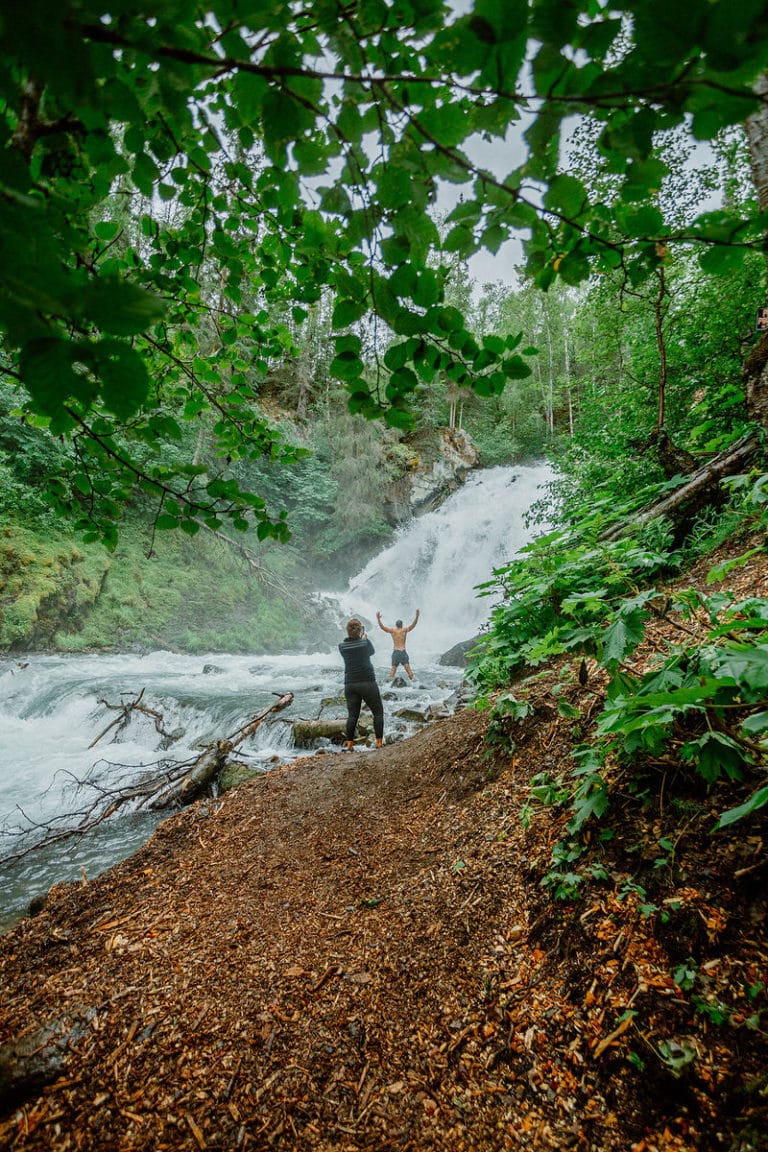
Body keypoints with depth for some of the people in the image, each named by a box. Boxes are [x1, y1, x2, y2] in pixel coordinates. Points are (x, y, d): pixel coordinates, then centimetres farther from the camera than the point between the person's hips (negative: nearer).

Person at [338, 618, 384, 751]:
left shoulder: (342, 646, -2)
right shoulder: (365, 643, -9)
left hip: (350, 684, 3)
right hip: (367, 682, -3)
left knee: (352, 715, 11)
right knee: (378, 712, 10)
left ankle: (349, 744, 10)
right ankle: (379, 742, 7)